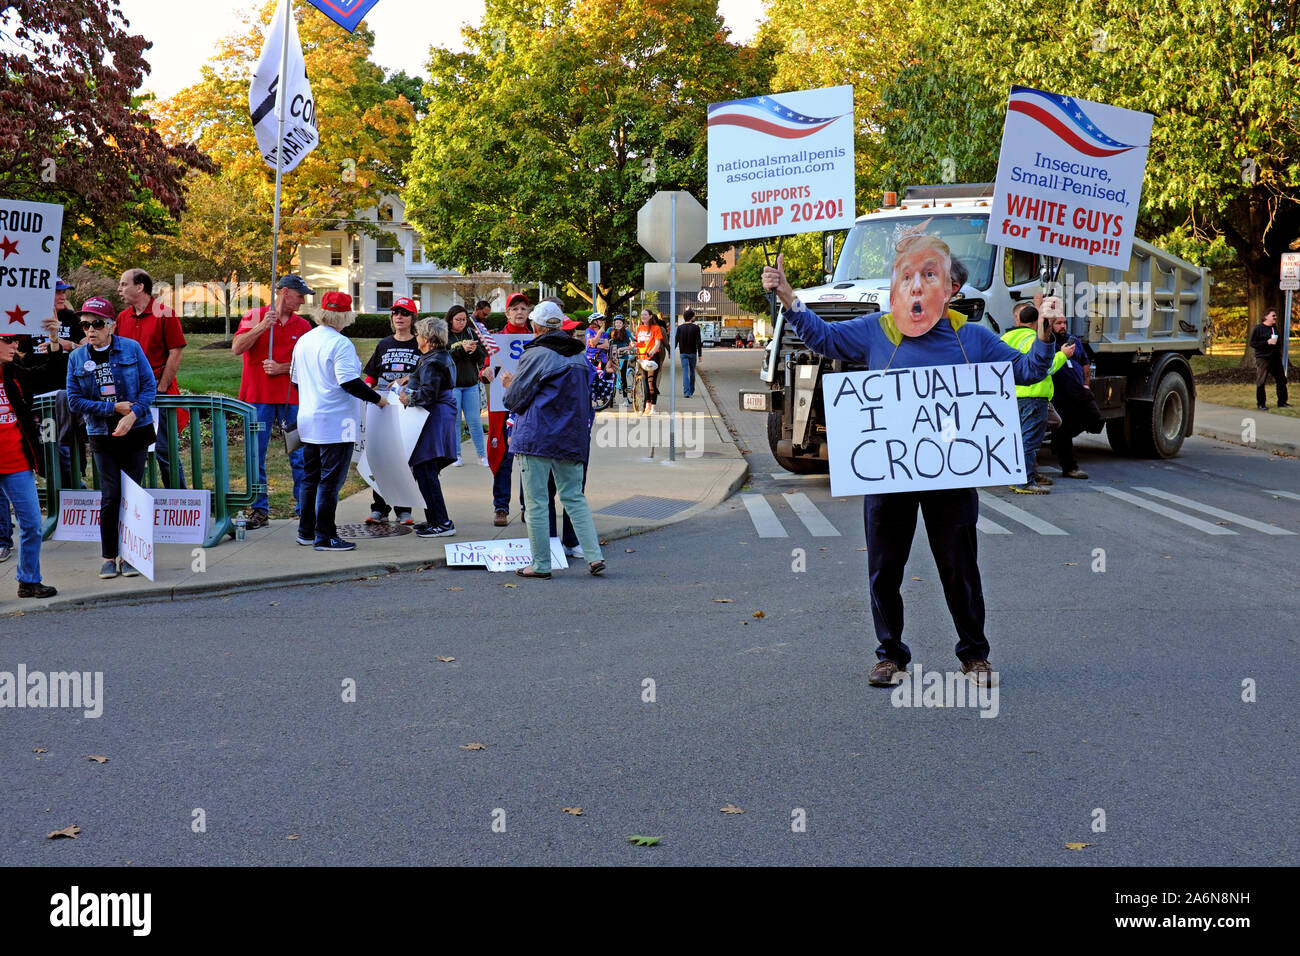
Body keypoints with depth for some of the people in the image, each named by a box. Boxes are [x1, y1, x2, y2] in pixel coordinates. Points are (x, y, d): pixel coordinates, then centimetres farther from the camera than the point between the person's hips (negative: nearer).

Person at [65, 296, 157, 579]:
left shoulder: (131, 348, -2)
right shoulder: (76, 357, 2)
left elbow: (150, 385, -3)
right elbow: (74, 400, -1)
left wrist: (133, 414, -18)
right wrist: (113, 408, -11)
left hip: (136, 432, 0)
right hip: (103, 437, 0)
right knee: (110, 496, -5)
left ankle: (129, 555, 15)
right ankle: (109, 557, 9)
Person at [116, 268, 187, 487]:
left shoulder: (164, 314, -5)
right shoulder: (122, 317, 12)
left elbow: (175, 353, -7)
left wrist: (161, 389, -10)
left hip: (157, 390, -6)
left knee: (164, 450, -4)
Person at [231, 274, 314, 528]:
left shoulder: (303, 326, 11)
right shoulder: (254, 316, 5)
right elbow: (236, 348, -7)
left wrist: (281, 368, -9)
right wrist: (262, 327, -15)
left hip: (291, 398, 2)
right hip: (258, 397, -1)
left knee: (299, 455, 0)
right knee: (256, 456, 1)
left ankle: (304, 508, 6)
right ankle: (260, 511, 8)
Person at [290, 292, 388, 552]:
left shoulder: (303, 341, 11)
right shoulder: (340, 344, -14)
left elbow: (296, 379, 19)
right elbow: (350, 383, -20)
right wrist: (377, 399, -9)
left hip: (308, 421, 8)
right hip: (335, 424, -8)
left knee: (310, 478, 15)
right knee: (330, 481, -4)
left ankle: (306, 532, 22)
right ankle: (325, 537, -2)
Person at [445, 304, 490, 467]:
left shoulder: (471, 333, 8)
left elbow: (483, 356, 5)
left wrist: (475, 350, -16)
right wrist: (462, 350, -23)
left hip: (471, 383, 3)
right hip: (451, 384, -3)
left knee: (475, 420, 4)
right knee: (454, 420, 3)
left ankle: (482, 455, 9)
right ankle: (455, 455, 12)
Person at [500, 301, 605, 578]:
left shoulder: (535, 355, -9)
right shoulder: (580, 357, 12)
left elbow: (515, 400, -6)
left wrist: (509, 385, 16)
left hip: (536, 437, -6)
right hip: (572, 438, 6)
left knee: (535, 502, 2)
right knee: (575, 498, 12)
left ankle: (541, 563, 4)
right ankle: (594, 555, 1)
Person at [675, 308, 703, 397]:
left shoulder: (680, 327, -1)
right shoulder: (696, 328, -7)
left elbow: (676, 341, -2)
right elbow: (698, 342, -9)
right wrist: (700, 355, -4)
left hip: (683, 353, 1)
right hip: (692, 353, -1)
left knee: (685, 372, -3)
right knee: (692, 372, 15)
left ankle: (687, 392, -15)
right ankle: (691, 391, 26)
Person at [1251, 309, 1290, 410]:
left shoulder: (1275, 327, 13)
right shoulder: (1259, 328, -7)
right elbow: (1252, 343, -12)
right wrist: (1267, 342, -20)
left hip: (1275, 358, 7)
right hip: (1263, 359, -7)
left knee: (1282, 380, 7)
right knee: (1261, 382, -4)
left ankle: (1282, 402, 17)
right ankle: (1261, 404, 5)